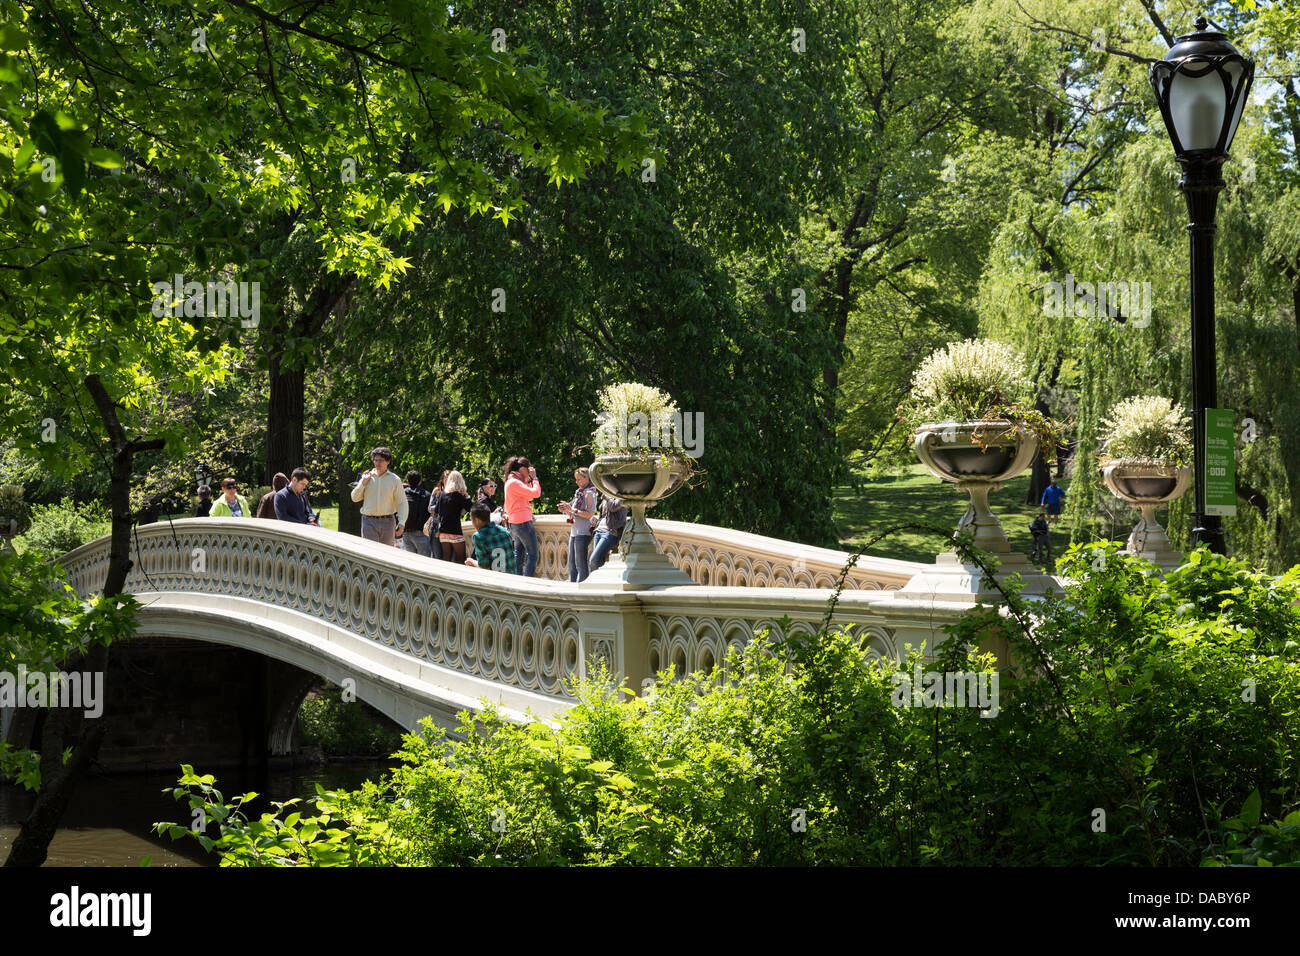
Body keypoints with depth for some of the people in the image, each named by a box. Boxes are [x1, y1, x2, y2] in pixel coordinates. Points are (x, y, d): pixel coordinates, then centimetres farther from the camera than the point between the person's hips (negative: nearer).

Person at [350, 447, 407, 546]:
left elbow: (402, 503, 2)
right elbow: (355, 498, 10)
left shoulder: (395, 479, 4)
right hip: (369, 522, 0)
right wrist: (363, 483, -4)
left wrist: (401, 523, -10)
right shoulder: (367, 477, 9)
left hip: (387, 522, 0)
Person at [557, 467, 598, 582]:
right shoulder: (579, 492, 18)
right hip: (574, 532, 9)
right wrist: (566, 510, 3)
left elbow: (590, 514, -16)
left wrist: (572, 509, -17)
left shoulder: (589, 493, -8)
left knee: (580, 564, -8)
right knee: (572, 563, 10)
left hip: (583, 533, -9)